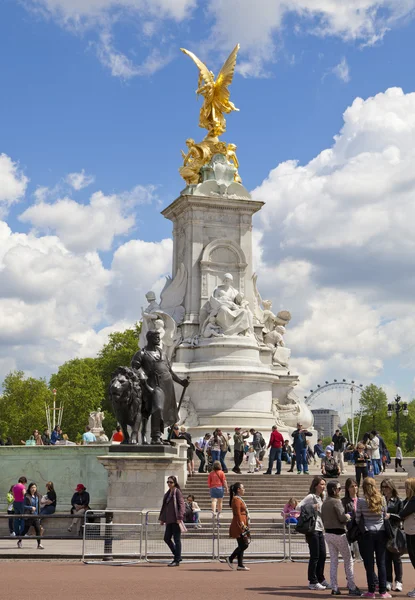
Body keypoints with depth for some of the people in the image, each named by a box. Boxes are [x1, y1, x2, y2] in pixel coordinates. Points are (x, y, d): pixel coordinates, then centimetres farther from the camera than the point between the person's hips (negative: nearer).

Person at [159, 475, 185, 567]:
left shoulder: (177, 492, -7)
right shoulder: (168, 493, 16)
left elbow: (182, 505, -13)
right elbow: (164, 506, 20)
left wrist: (179, 517, -21)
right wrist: (161, 518, 18)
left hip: (176, 520, -8)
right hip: (169, 520, 8)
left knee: (177, 539, -3)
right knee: (167, 538, 9)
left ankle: (177, 560, 3)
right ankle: (177, 556, 23)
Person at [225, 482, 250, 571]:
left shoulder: (239, 499, 17)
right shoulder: (236, 499, -14)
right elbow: (238, 514, -19)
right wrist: (242, 525, -23)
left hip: (241, 526, 10)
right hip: (239, 526, -10)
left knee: (242, 545, 9)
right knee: (244, 545, -7)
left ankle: (240, 565, 11)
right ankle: (230, 559, 0)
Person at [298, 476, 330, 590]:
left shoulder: (321, 497, 17)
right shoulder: (311, 496, -10)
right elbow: (299, 506, -22)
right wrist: (311, 507, -22)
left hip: (320, 529, 9)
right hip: (312, 529, -9)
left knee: (322, 555, 12)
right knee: (315, 556, -4)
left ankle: (320, 579, 23)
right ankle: (313, 582, 3)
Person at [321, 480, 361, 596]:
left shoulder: (324, 503, 9)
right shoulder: (336, 501, -16)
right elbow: (342, 518, -19)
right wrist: (348, 516, 0)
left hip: (327, 533, 8)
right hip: (338, 533, -8)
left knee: (333, 560, 11)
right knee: (348, 560, 3)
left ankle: (334, 588, 11)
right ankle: (352, 587, 6)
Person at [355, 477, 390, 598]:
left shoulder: (361, 501, -8)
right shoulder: (382, 499, -1)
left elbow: (357, 519, -3)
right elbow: (385, 516, 5)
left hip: (367, 533, -2)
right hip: (381, 533, 2)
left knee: (369, 563, 4)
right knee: (381, 562, 8)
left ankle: (371, 591, 6)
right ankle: (383, 591, 9)